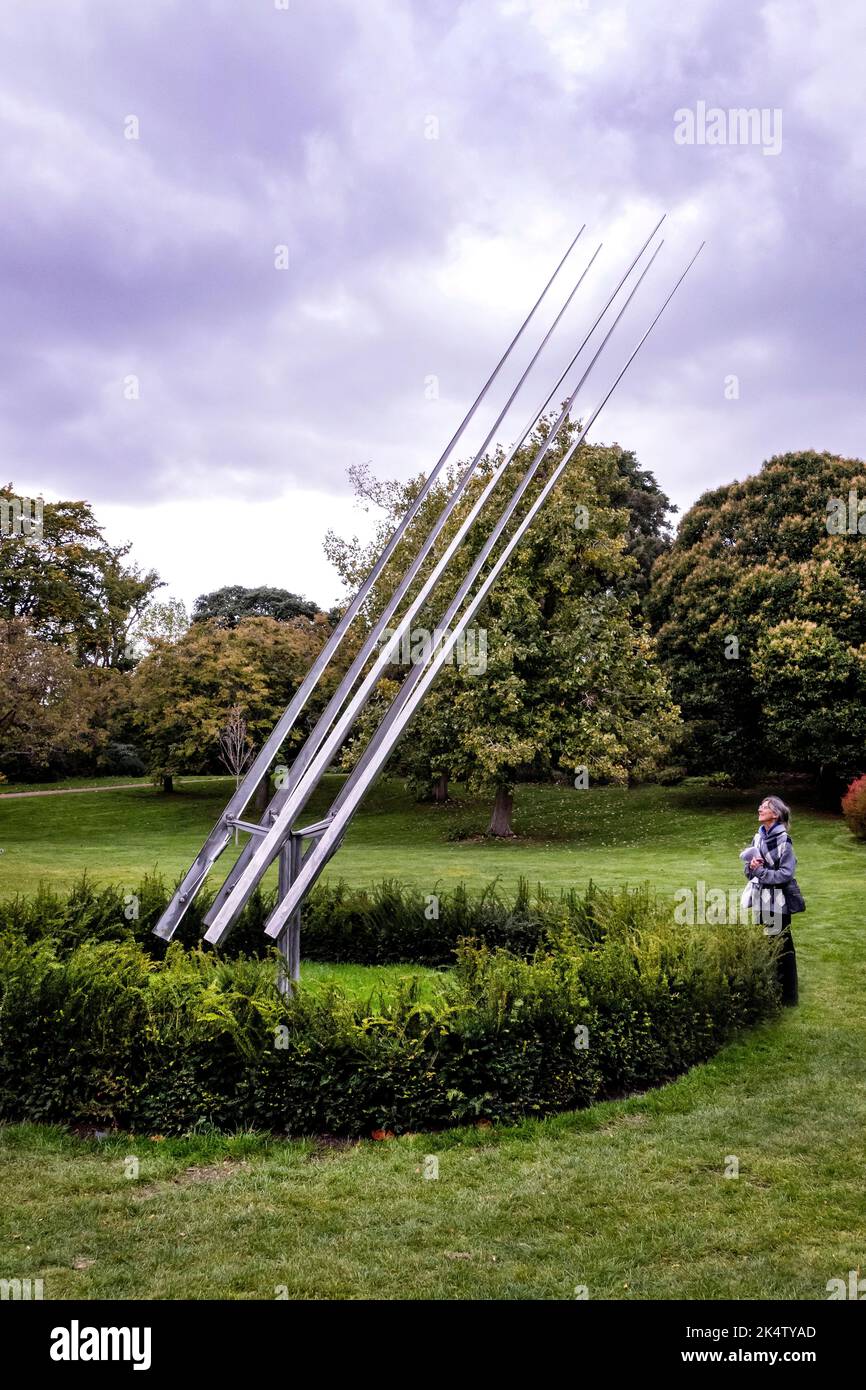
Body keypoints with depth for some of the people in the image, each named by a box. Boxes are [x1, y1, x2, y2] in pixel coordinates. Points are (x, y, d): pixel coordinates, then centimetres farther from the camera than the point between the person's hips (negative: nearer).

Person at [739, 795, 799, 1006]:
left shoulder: (783, 840, -12)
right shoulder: (758, 837, 8)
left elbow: (786, 874, -15)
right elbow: (748, 871, 12)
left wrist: (760, 871, -15)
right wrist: (751, 867, -9)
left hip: (778, 903, -7)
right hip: (760, 901, 7)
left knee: (781, 949, 1)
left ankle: (787, 994, 12)